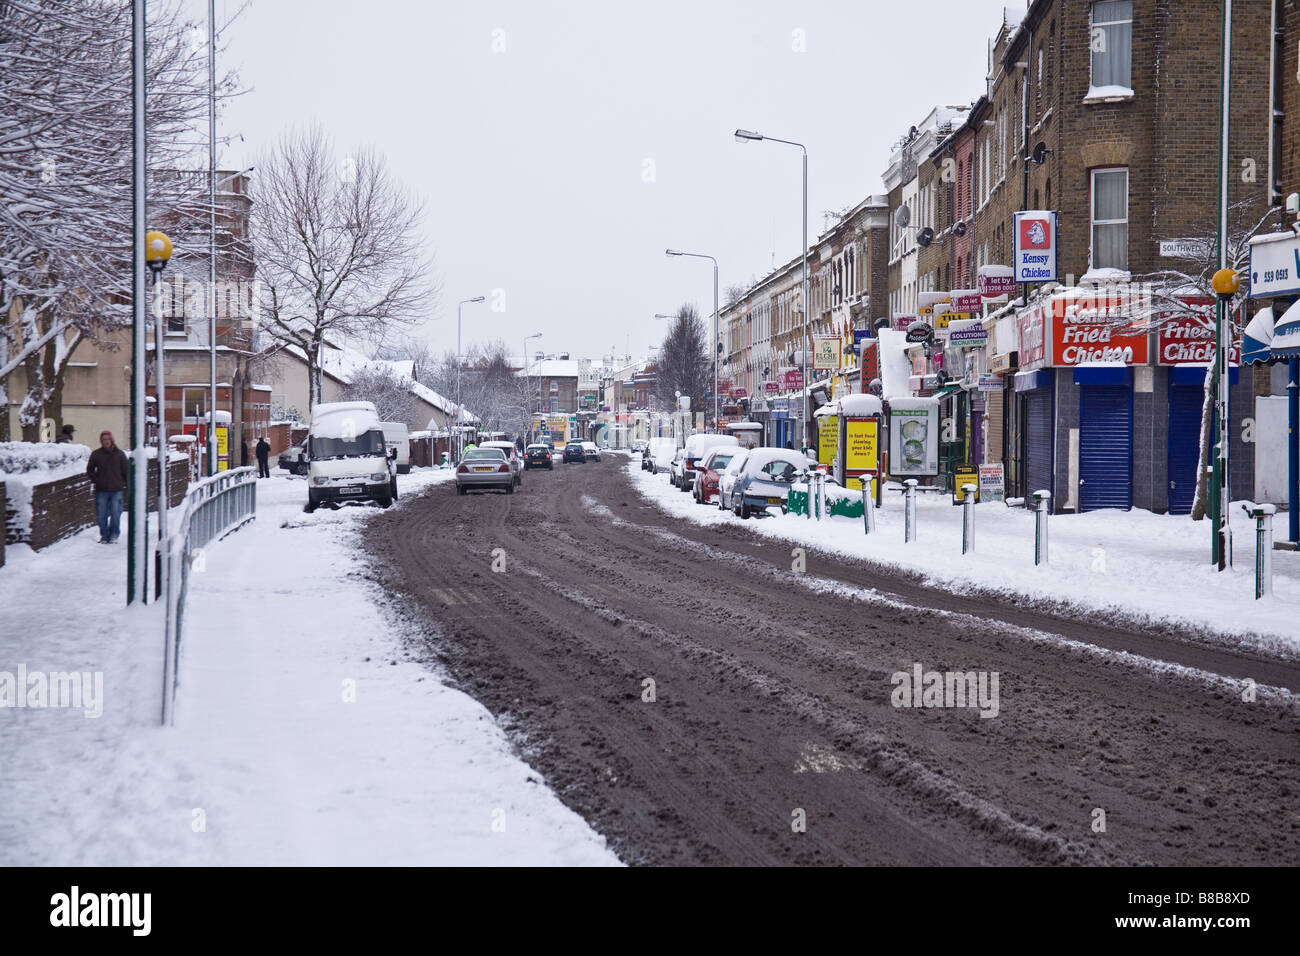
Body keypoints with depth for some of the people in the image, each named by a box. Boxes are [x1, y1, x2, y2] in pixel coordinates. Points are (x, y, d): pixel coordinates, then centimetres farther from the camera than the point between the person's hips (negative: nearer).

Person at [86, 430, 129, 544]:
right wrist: (95, 480, 2)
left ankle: (114, 534, 9)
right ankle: (104, 535, 14)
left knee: (115, 513, -6)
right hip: (101, 490, 1)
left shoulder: (120, 454, 5)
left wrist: (126, 484, 4)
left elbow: (126, 470, 10)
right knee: (101, 514, 2)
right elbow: (90, 469, 15)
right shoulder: (96, 454, 5)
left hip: (116, 489, -1)